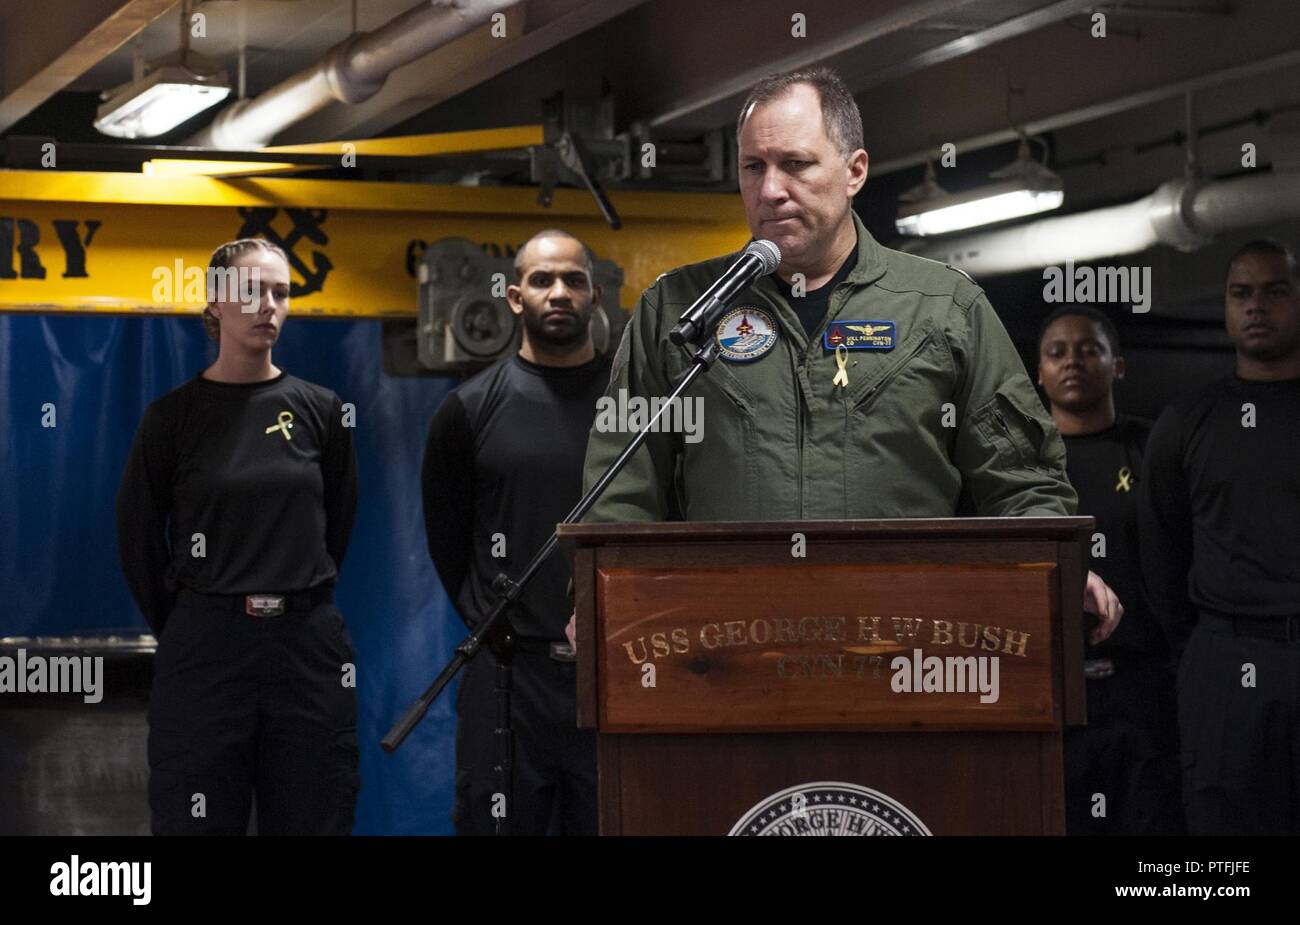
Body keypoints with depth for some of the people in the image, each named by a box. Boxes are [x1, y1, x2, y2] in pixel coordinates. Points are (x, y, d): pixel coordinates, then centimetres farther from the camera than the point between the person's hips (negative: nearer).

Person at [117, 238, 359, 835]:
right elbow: (138, 539, 5)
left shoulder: (319, 410, 4)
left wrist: (299, 605, 13)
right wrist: (185, 629, 10)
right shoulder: (174, 415, -1)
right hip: (204, 650, -2)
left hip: (309, 648, 2)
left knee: (312, 821, 6)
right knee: (200, 825, 3)